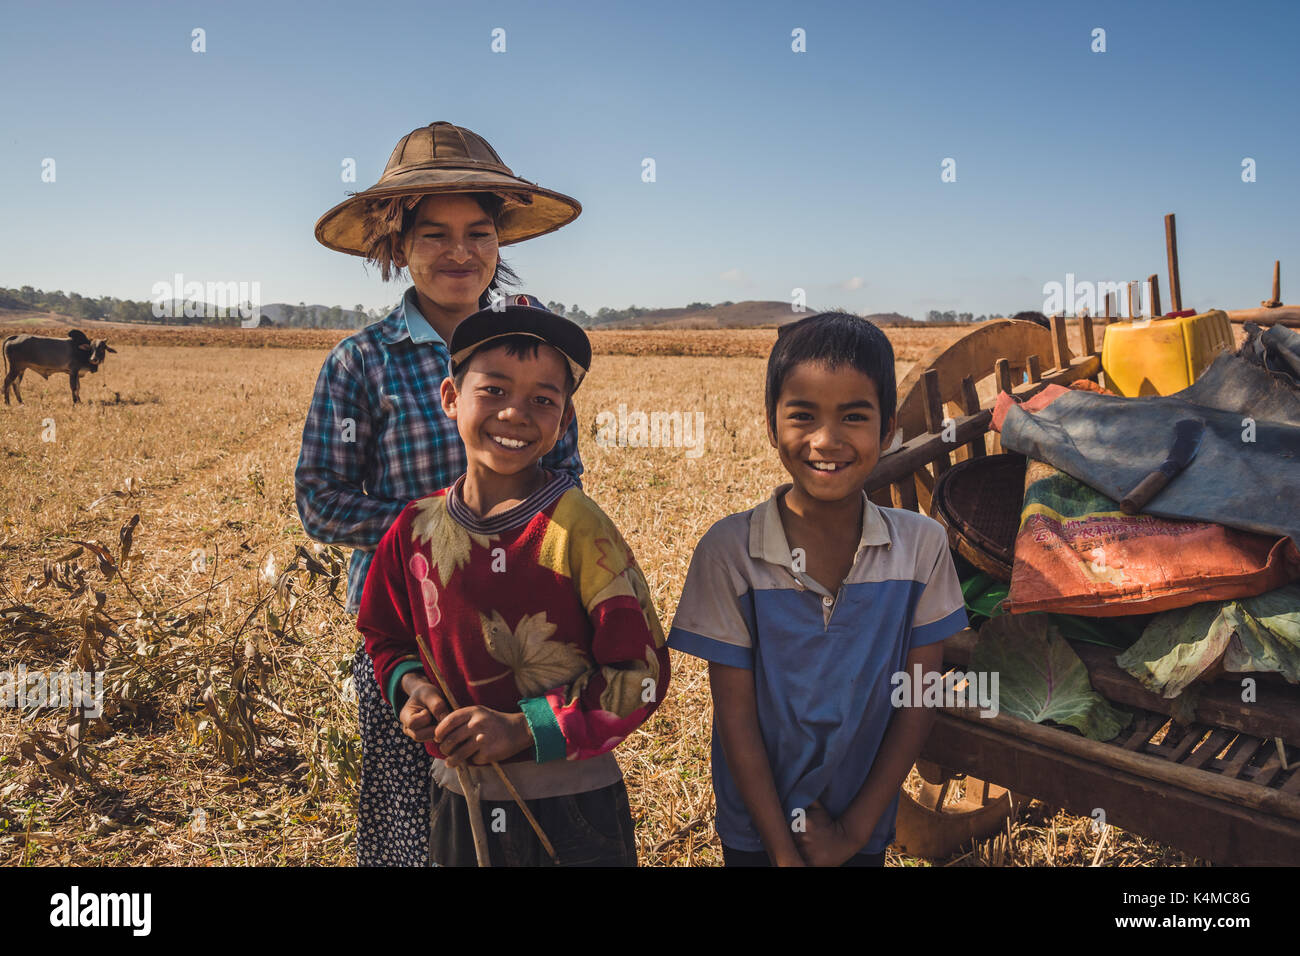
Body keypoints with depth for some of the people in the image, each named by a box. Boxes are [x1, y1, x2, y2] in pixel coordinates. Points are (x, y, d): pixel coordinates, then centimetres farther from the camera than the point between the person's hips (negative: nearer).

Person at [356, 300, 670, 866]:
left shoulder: (576, 528, -14)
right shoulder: (415, 531, -2)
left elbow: (641, 673, -14)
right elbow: (385, 636, 15)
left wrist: (523, 729, -19)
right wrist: (409, 685, -6)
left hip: (571, 807, -3)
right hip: (460, 798, 4)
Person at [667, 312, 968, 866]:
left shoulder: (921, 546, -12)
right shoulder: (729, 552, -18)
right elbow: (735, 715, -13)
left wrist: (854, 830, -9)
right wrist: (784, 851, -13)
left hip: (865, 828, 2)